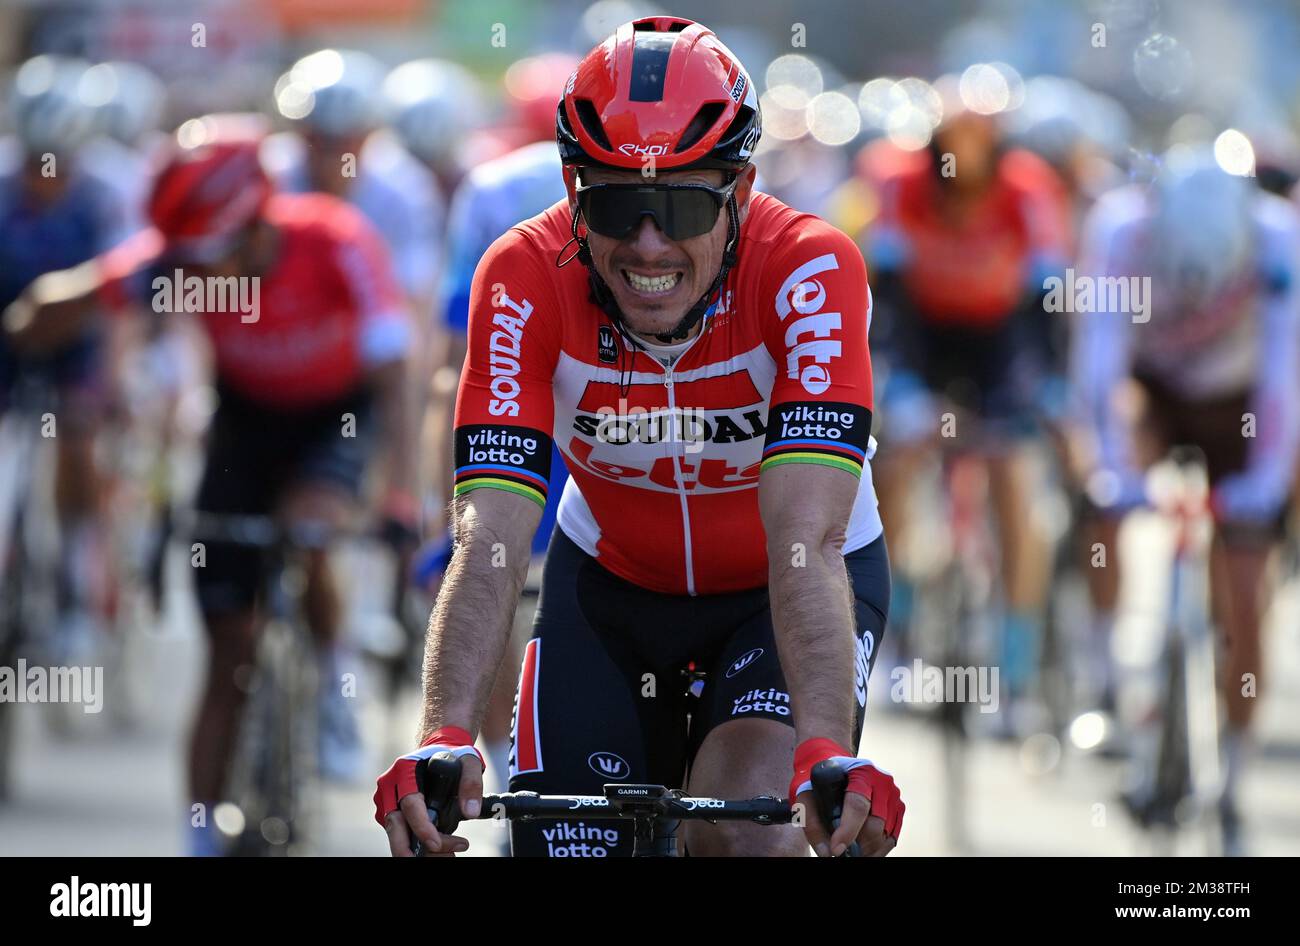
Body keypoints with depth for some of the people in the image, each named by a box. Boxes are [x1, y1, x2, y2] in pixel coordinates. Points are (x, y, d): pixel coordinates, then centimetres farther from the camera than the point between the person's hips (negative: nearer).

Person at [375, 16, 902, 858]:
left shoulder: (809, 267, -31)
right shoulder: (524, 278, -26)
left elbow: (806, 544, -41)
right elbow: (490, 542, -34)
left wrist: (826, 752, -55)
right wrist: (445, 739, -50)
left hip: (782, 594, -2)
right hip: (611, 588, 2)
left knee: (751, 834, -26)